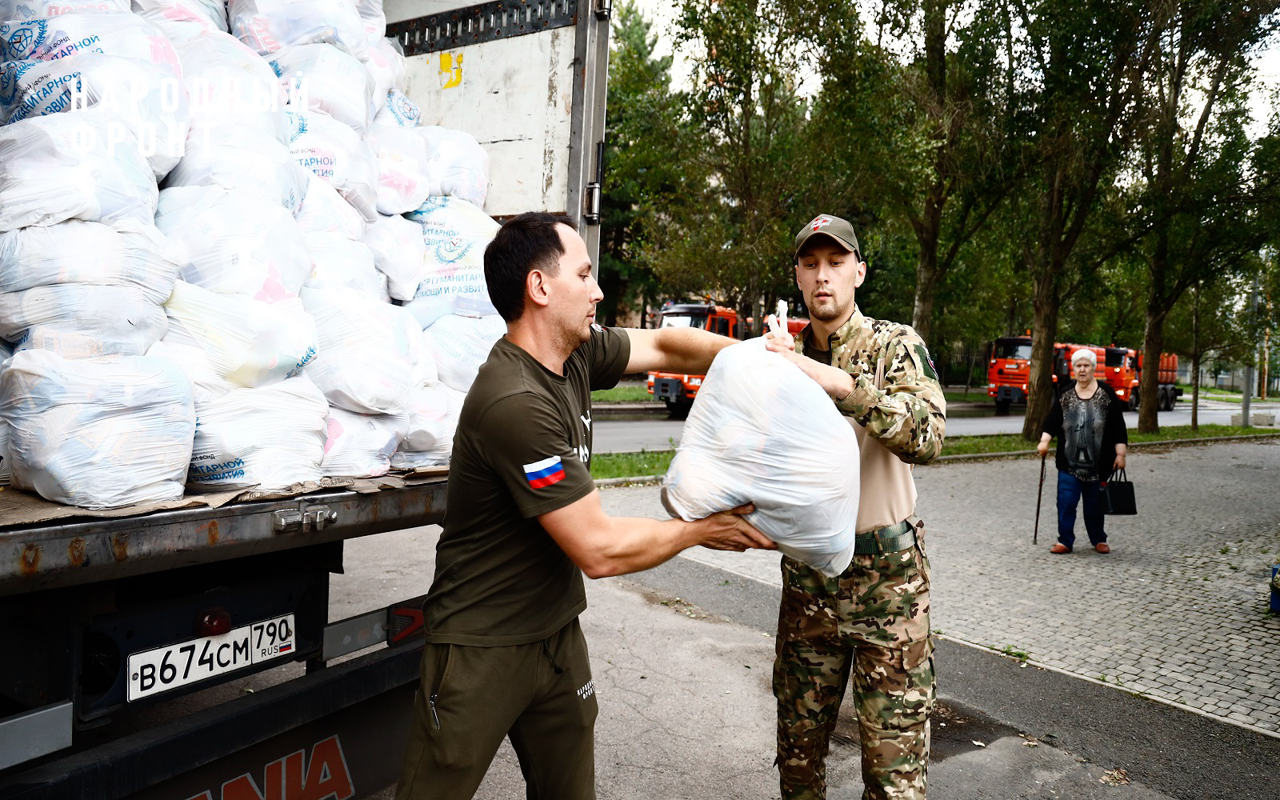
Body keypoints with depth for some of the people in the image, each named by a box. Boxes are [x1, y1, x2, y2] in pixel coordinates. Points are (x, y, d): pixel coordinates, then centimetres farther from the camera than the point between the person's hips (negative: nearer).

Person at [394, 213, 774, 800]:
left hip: (558, 634, 8)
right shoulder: (515, 404, -29)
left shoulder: (577, 353, -2)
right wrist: (704, 528, -12)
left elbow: (661, 346, 14)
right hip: (483, 647, -8)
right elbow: (599, 550, -26)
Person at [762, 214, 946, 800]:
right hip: (807, 568, 4)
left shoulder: (895, 345, -5)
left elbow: (927, 437, -23)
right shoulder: (786, 357, 7)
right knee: (798, 745, 14)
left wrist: (840, 383, -32)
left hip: (887, 573, -4)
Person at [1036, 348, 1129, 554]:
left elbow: (1118, 427, -1)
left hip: (1097, 463, -1)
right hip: (1069, 462, 1)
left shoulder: (1107, 394, 0)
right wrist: (1044, 441, -12)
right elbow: (1052, 421, 4)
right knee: (1066, 502, -5)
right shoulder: (1064, 396, 6)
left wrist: (1120, 454, -6)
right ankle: (1065, 541, 4)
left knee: (1095, 504, 10)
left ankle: (1098, 539, 26)